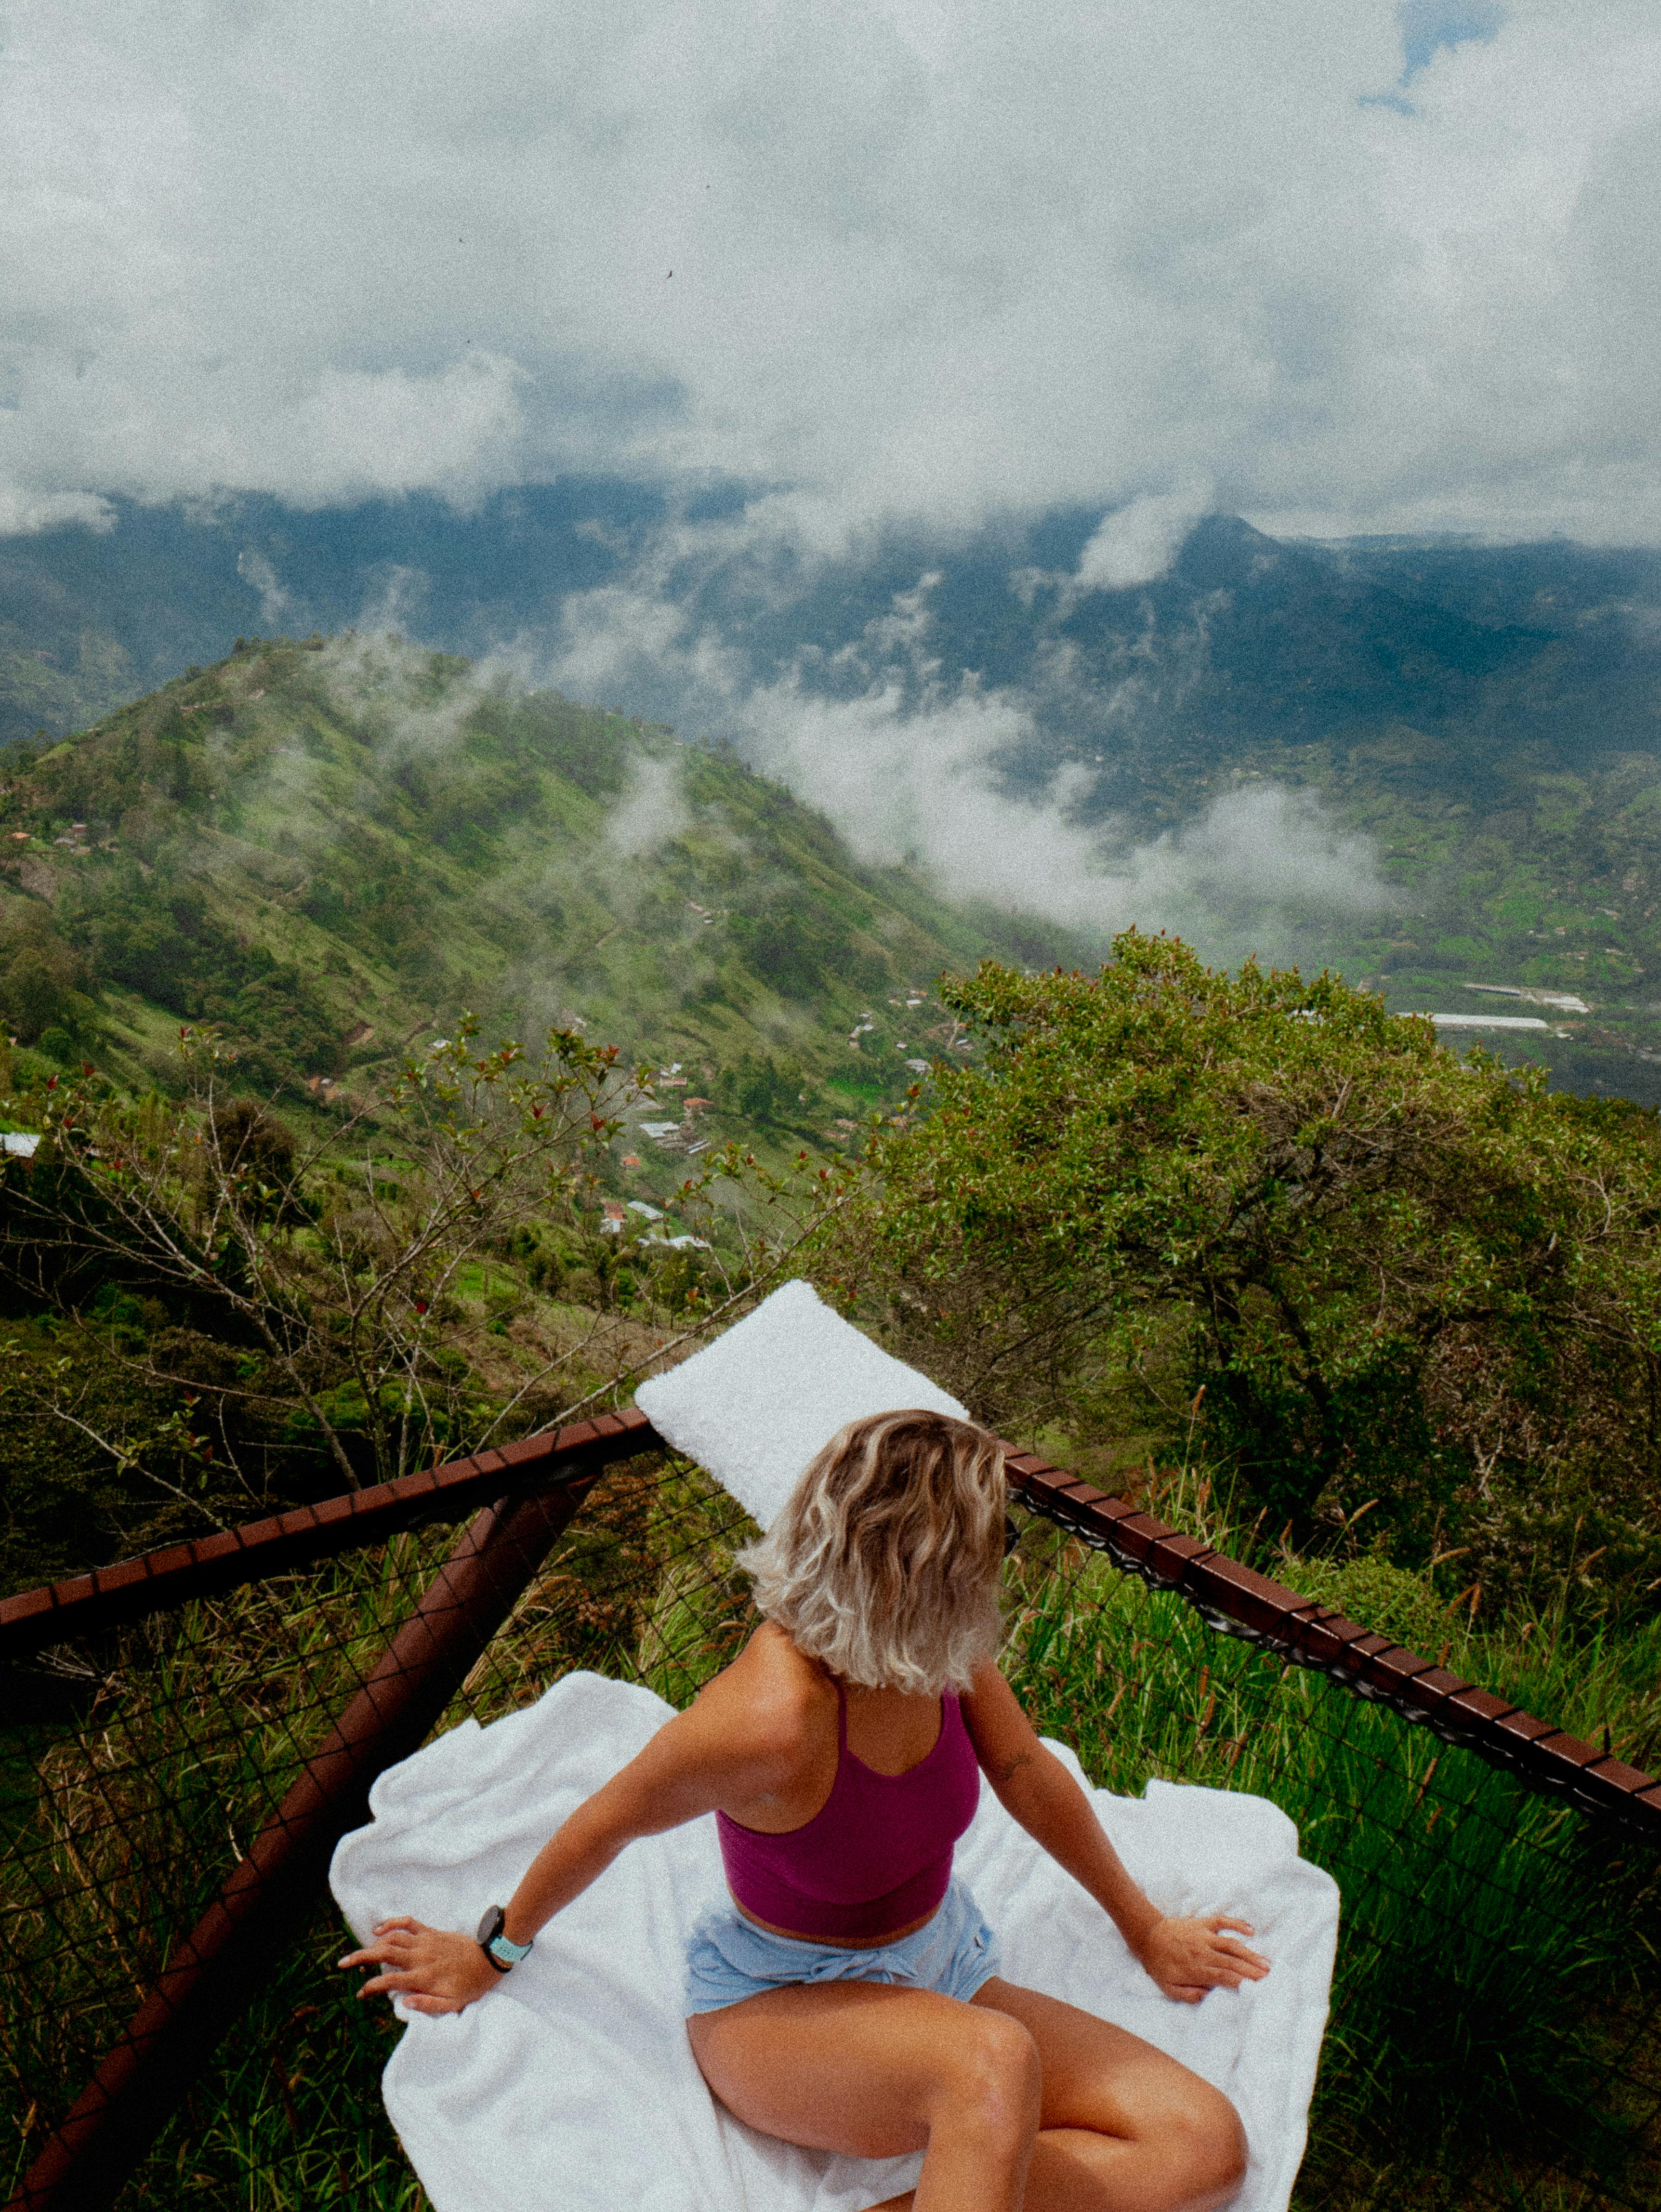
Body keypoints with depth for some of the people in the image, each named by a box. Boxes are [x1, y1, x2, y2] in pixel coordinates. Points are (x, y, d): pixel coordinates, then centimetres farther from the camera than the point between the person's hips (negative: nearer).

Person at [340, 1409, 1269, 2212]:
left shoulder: (941, 1645, -16)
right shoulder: (768, 1719, -34)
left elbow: (1029, 1773, 3)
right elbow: (604, 1825, -17)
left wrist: (1145, 1928, 16)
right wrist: (494, 1954, 2)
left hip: (939, 1969, 7)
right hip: (777, 2010, -7)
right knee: (993, 2061, -40)